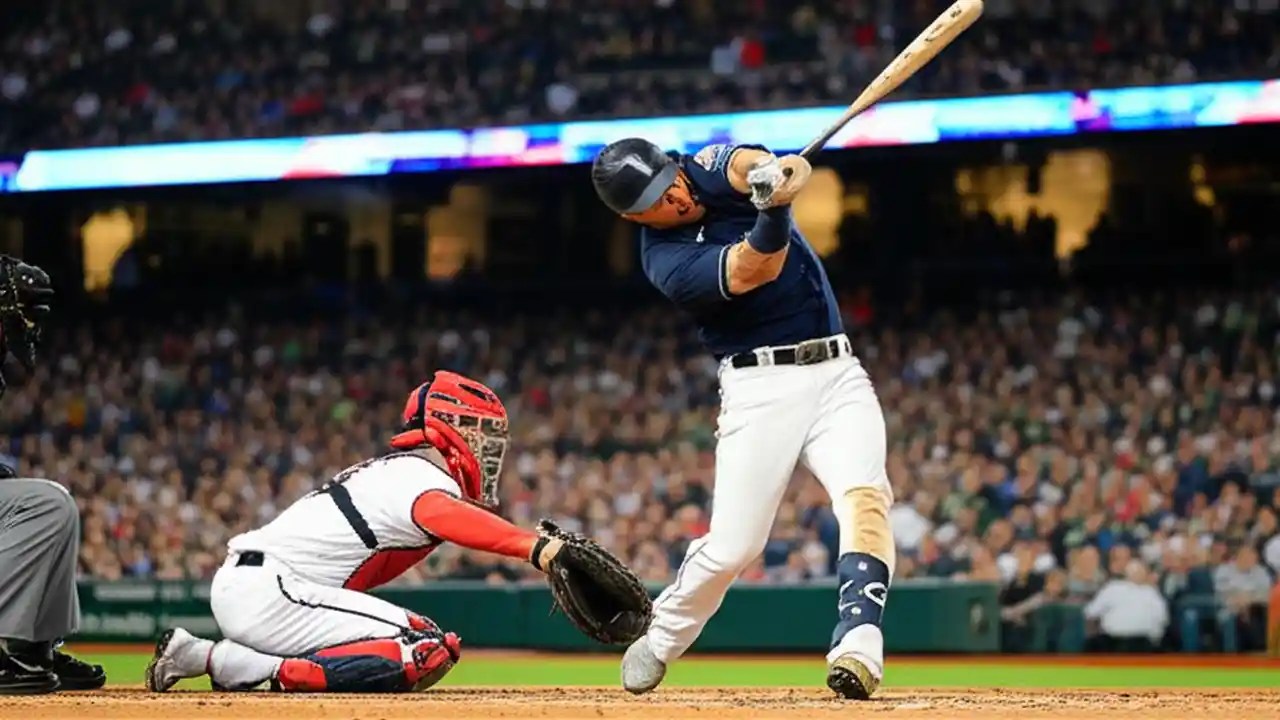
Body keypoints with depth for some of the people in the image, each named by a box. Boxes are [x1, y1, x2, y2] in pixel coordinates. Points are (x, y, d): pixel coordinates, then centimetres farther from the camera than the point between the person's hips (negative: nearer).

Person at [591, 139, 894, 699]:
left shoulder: (709, 168, 4)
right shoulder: (666, 261, -10)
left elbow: (748, 164, -20)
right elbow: (755, 270, -26)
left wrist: (773, 175, -44)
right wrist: (773, 211, -45)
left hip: (837, 374, 3)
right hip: (761, 387, -3)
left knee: (864, 496, -21)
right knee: (732, 548, -4)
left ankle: (857, 647, -33)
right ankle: (658, 642, 24)